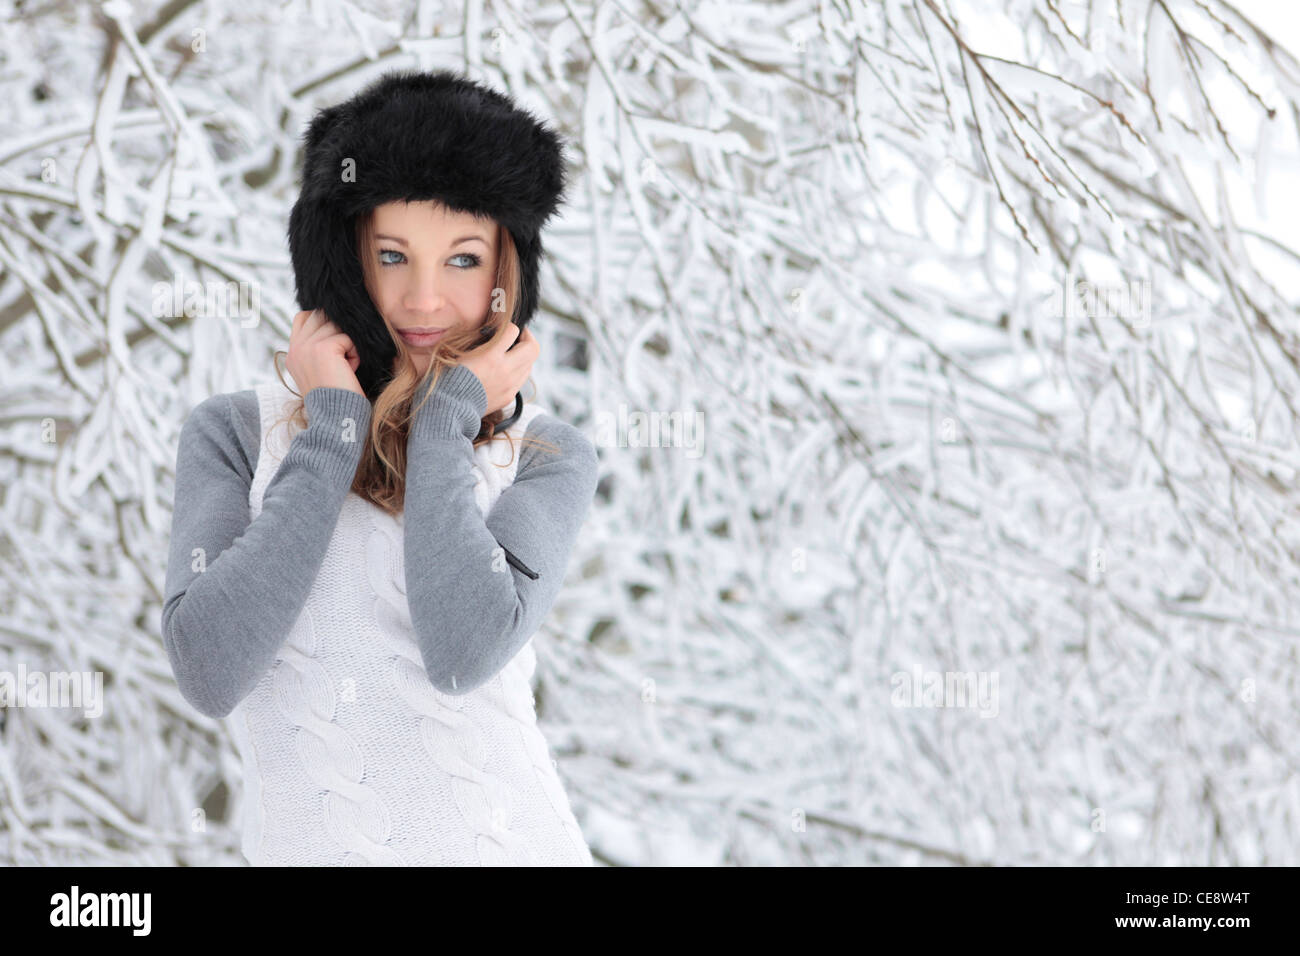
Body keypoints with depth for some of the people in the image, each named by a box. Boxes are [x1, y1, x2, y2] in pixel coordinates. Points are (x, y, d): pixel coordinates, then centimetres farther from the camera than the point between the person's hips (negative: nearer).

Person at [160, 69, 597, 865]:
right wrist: (334, 426, -10)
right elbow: (211, 674, -15)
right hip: (306, 845, 0)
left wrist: (445, 417, -9)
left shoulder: (549, 459, -1)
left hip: (513, 842, 0)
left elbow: (464, 651, -18)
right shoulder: (234, 434, -1)